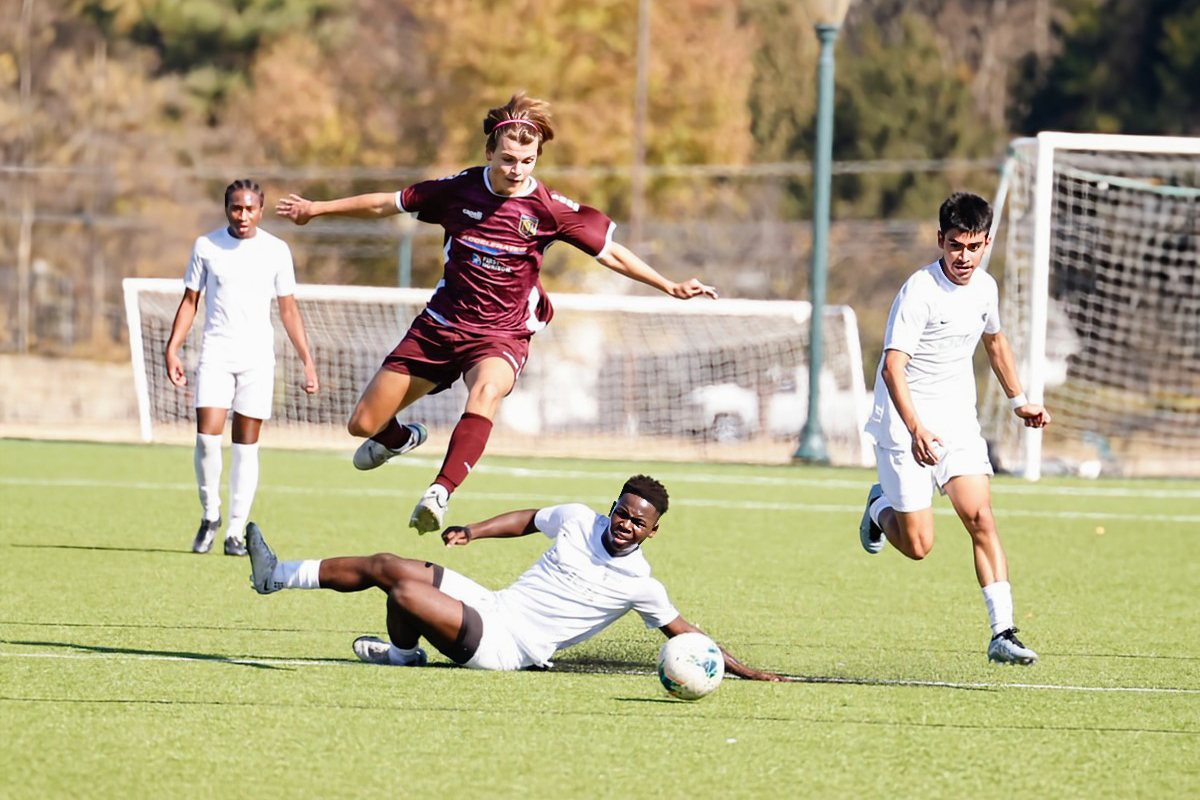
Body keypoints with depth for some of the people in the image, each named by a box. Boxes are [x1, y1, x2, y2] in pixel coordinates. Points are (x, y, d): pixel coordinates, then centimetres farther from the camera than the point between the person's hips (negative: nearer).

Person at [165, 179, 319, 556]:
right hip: (216, 355, 0)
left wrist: (307, 361, 5)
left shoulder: (276, 251, 4)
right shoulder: (206, 246, 3)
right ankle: (210, 515, 6)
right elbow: (190, 300, 9)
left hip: (257, 358, 0)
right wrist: (172, 349, 0)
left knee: (246, 445, -1)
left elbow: (289, 310, 9)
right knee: (207, 436, -14)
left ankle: (236, 531, 4)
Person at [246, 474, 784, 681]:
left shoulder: (639, 585, -8)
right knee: (385, 566, -2)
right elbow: (530, 519, 23)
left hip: (504, 648, -6)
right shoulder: (578, 521, 5)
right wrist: (472, 531, 12)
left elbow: (685, 635, -4)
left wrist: (745, 671, -12)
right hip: (495, 605, 6)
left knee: (407, 594, -24)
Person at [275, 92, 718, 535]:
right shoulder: (459, 189, -5)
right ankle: (400, 437, 44)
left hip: (501, 335, -3)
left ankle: (440, 493, -50)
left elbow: (611, 252, 0)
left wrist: (670, 287, -6)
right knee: (364, 424, 5)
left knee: (486, 390, -40)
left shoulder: (550, 209, -9)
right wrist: (317, 208, 16)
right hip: (440, 325, 3)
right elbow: (387, 203, 9)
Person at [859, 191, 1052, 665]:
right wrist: (916, 428, -40)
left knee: (980, 517, -13)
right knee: (918, 546, -5)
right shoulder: (919, 292, -19)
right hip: (906, 421, -5)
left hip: (957, 421, 5)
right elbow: (893, 366, -27)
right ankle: (881, 507, 30)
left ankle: (1002, 632, -15)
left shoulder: (984, 287, 4)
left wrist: (1019, 401, 29)